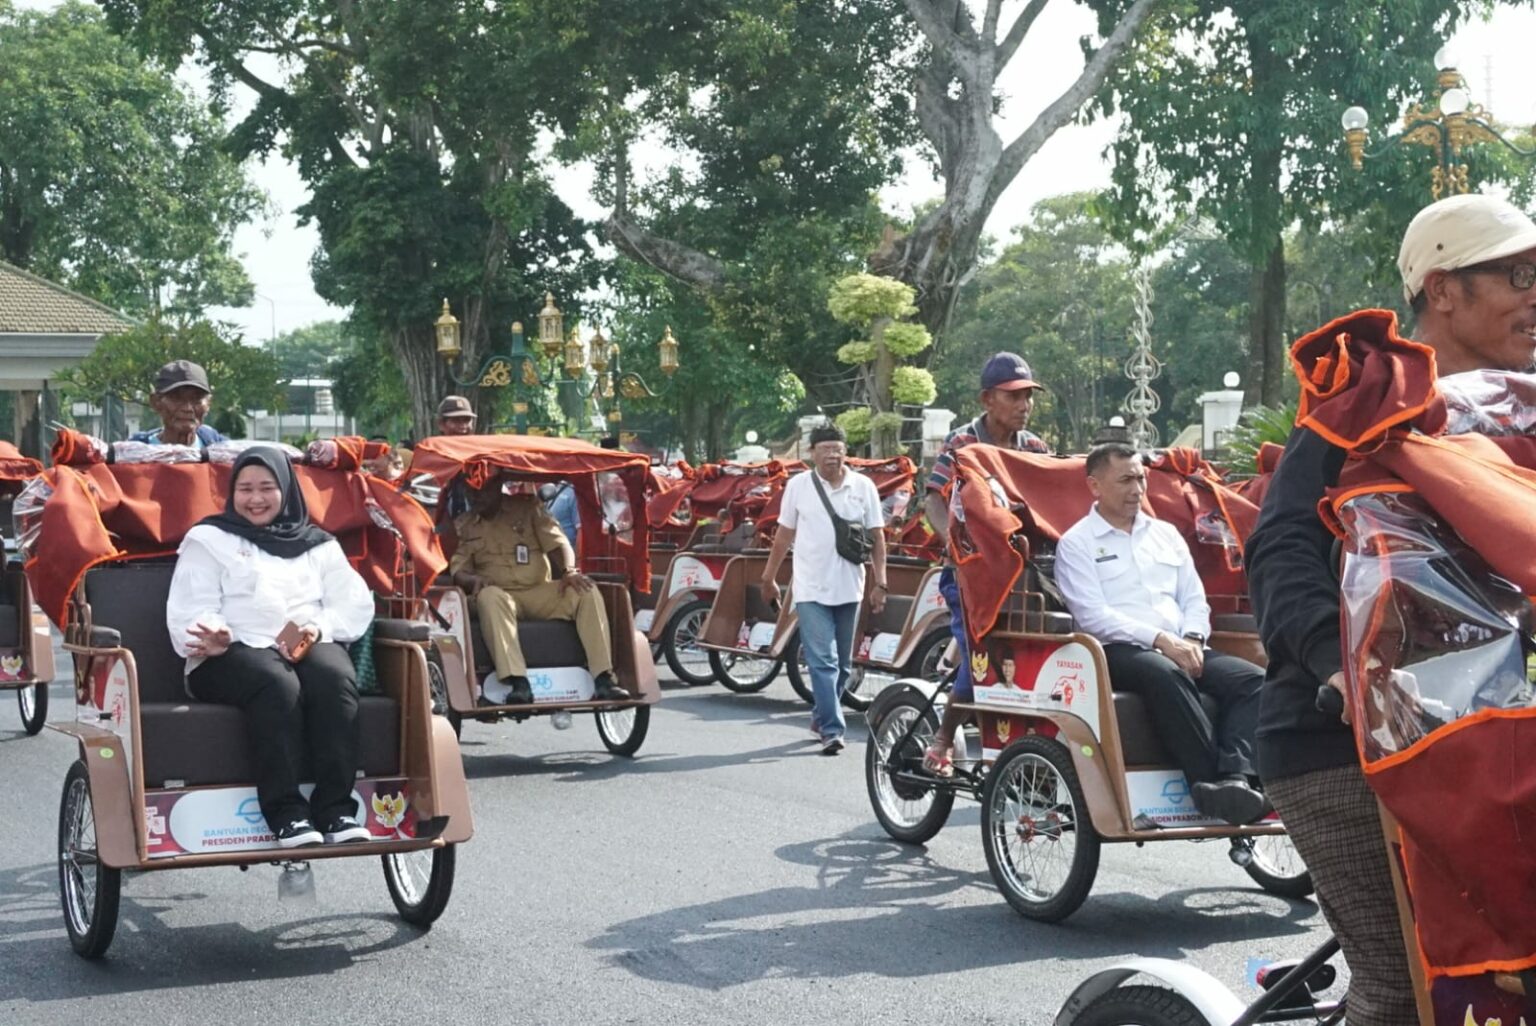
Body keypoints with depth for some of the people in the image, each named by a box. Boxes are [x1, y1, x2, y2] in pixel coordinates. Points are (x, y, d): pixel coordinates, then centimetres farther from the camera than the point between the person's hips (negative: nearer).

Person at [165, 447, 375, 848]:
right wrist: (213, 637, -20)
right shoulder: (208, 540, 18)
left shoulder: (318, 544, 25)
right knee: (277, 684, -37)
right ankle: (285, 812, -39)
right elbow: (189, 613, 4)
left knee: (335, 677, -34)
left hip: (311, 646, 2)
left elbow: (355, 602, 11)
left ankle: (336, 808, -36)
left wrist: (319, 629, -11)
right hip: (232, 654, -2)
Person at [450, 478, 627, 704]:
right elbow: (457, 571, 3)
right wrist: (473, 580, -21)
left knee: (587, 592, -24)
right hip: (501, 594, -2)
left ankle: (604, 679, -30)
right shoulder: (463, 526, 11)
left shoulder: (528, 506, 10)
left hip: (540, 593, 2)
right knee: (489, 597, -38)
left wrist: (570, 571, -18)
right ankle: (518, 684, -48)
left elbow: (560, 543, 3)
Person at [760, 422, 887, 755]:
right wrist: (769, 578, 11)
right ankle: (831, 729, -11)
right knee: (823, 661, -10)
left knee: (842, 664, 12)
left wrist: (880, 583, 0)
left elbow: (877, 538, 5)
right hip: (811, 589, -2)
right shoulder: (798, 486, 0)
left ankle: (822, 717, 29)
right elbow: (783, 535, 8)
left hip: (849, 588, 2)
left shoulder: (863, 487, 2)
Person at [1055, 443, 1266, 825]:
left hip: (1183, 649, 6)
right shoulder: (1076, 543, 8)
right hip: (1117, 651, -6)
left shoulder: (1166, 534, 26)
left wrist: (1192, 640, -2)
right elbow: (1093, 615, -5)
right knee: (1166, 675, -40)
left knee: (1252, 678, -22)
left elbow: (1195, 598, 21)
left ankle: (1235, 778, -40)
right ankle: (1211, 779, -42)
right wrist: (1160, 639, -15)